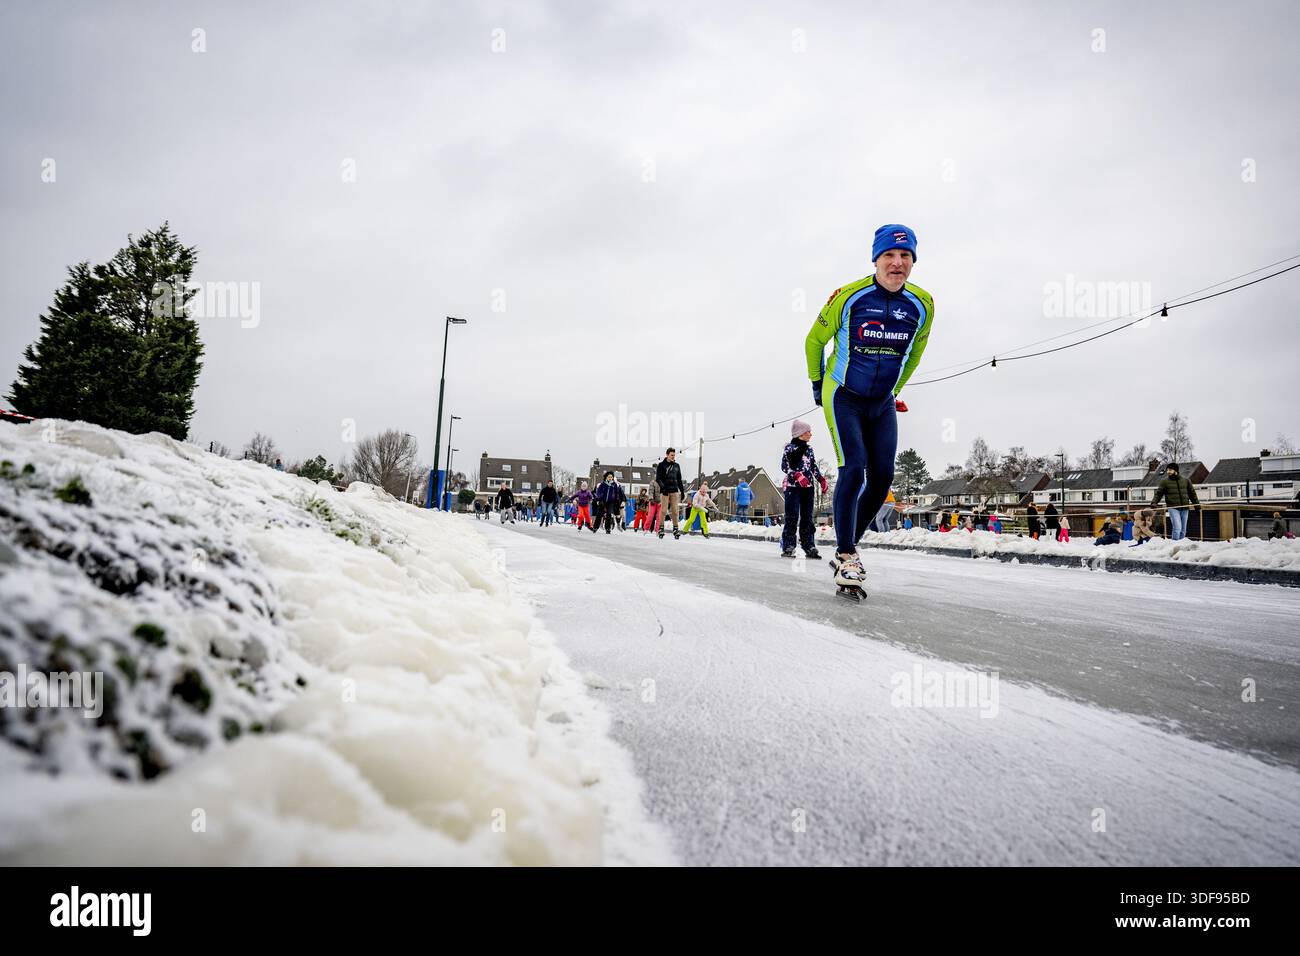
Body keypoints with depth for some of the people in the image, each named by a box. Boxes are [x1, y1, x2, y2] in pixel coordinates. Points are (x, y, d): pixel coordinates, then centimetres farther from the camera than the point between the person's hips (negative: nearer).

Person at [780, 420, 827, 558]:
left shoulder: (809, 449, 17)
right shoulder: (789, 448, -1)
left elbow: (814, 467, 20)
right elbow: (784, 466, -8)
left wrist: (822, 480, 7)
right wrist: (797, 475, -21)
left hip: (808, 486, 6)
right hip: (792, 486, -6)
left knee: (807, 517, 5)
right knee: (792, 517, -9)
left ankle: (809, 546, 7)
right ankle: (788, 546, -5)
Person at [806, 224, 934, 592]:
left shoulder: (922, 304, -4)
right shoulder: (848, 296, -15)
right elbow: (814, 341, 1)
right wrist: (817, 384, 9)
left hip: (883, 405, 4)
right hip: (843, 398, -4)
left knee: (882, 478, 0)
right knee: (854, 469, -17)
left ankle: (850, 544, 19)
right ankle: (845, 555, -6)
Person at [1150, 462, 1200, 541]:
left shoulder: (1185, 480, 11)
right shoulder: (1164, 481, 2)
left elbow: (1192, 493, 18)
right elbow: (1158, 493, -1)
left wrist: (1197, 505, 16)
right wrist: (1154, 502, -16)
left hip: (1184, 508, 4)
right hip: (1173, 508, -4)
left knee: (1183, 530, 8)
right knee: (1177, 528, -15)